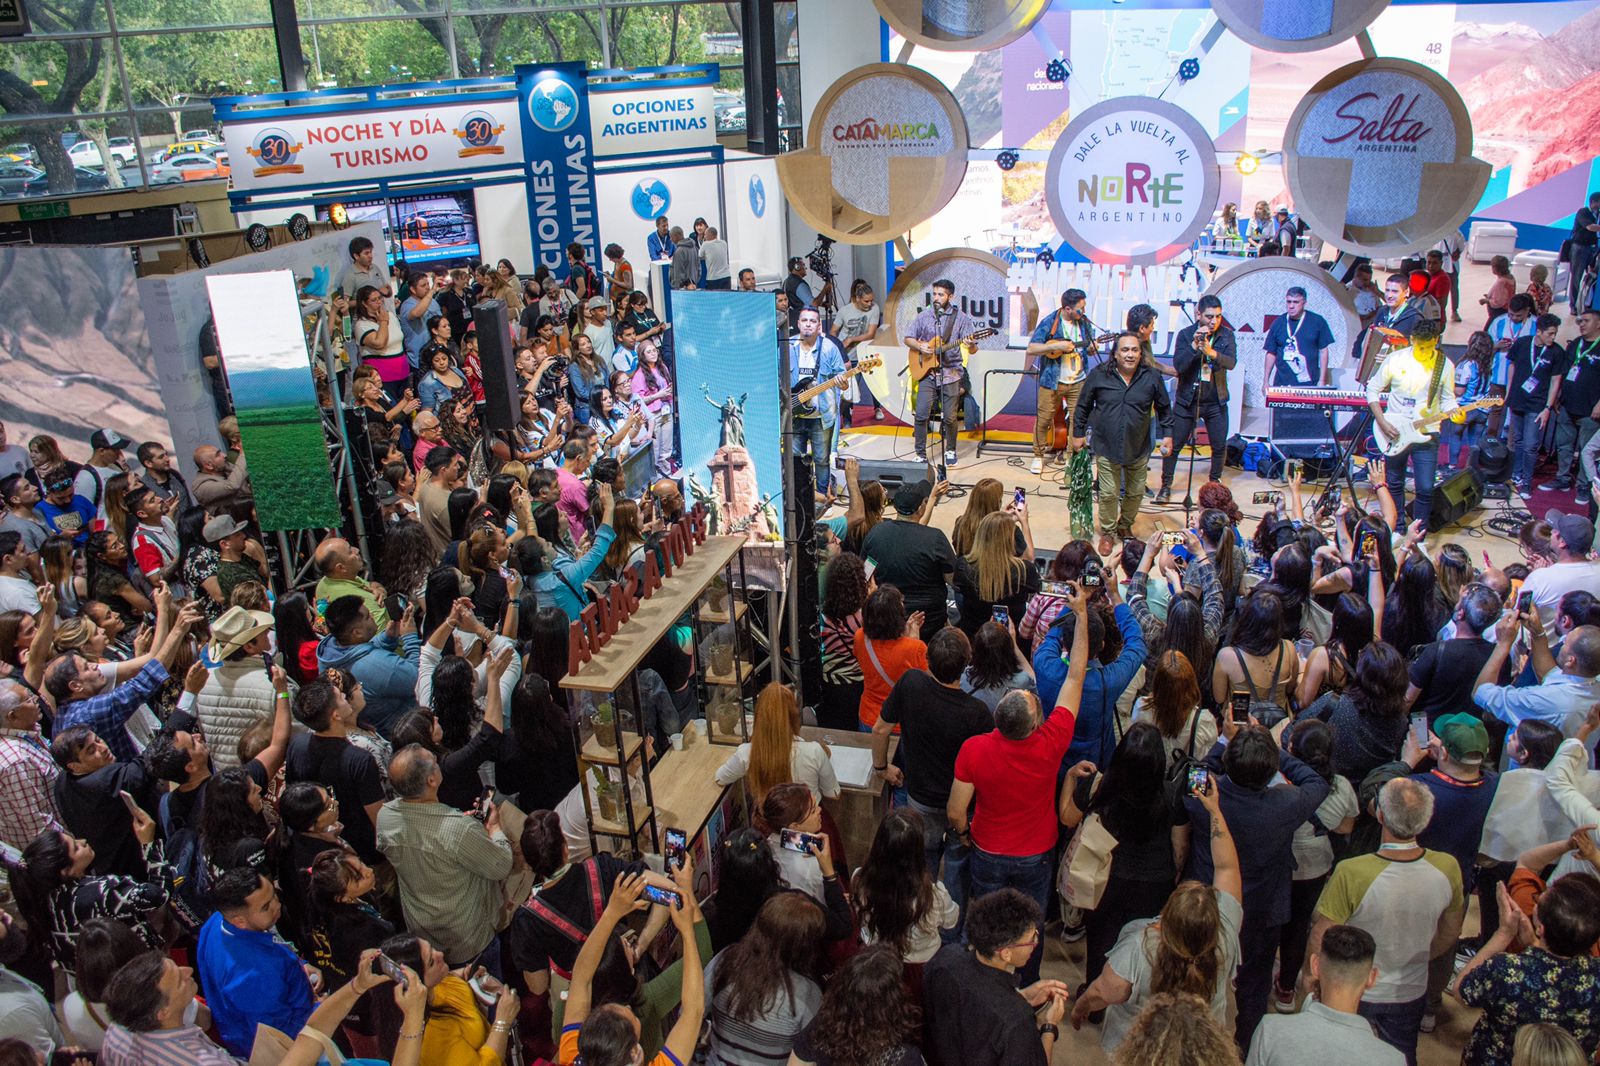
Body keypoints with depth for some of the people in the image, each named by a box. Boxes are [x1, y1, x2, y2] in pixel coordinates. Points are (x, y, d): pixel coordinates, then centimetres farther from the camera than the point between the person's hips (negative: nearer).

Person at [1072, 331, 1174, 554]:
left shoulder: (1151, 378, -4)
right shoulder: (1098, 376, -7)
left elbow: (1164, 408, 9)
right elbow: (1083, 406, 4)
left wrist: (1167, 434, 6)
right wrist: (1079, 433, 6)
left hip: (1139, 448, 2)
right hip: (1107, 447, -2)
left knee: (1136, 492, 13)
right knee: (1108, 493, 1)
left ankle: (1125, 526, 38)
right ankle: (1107, 533, 21)